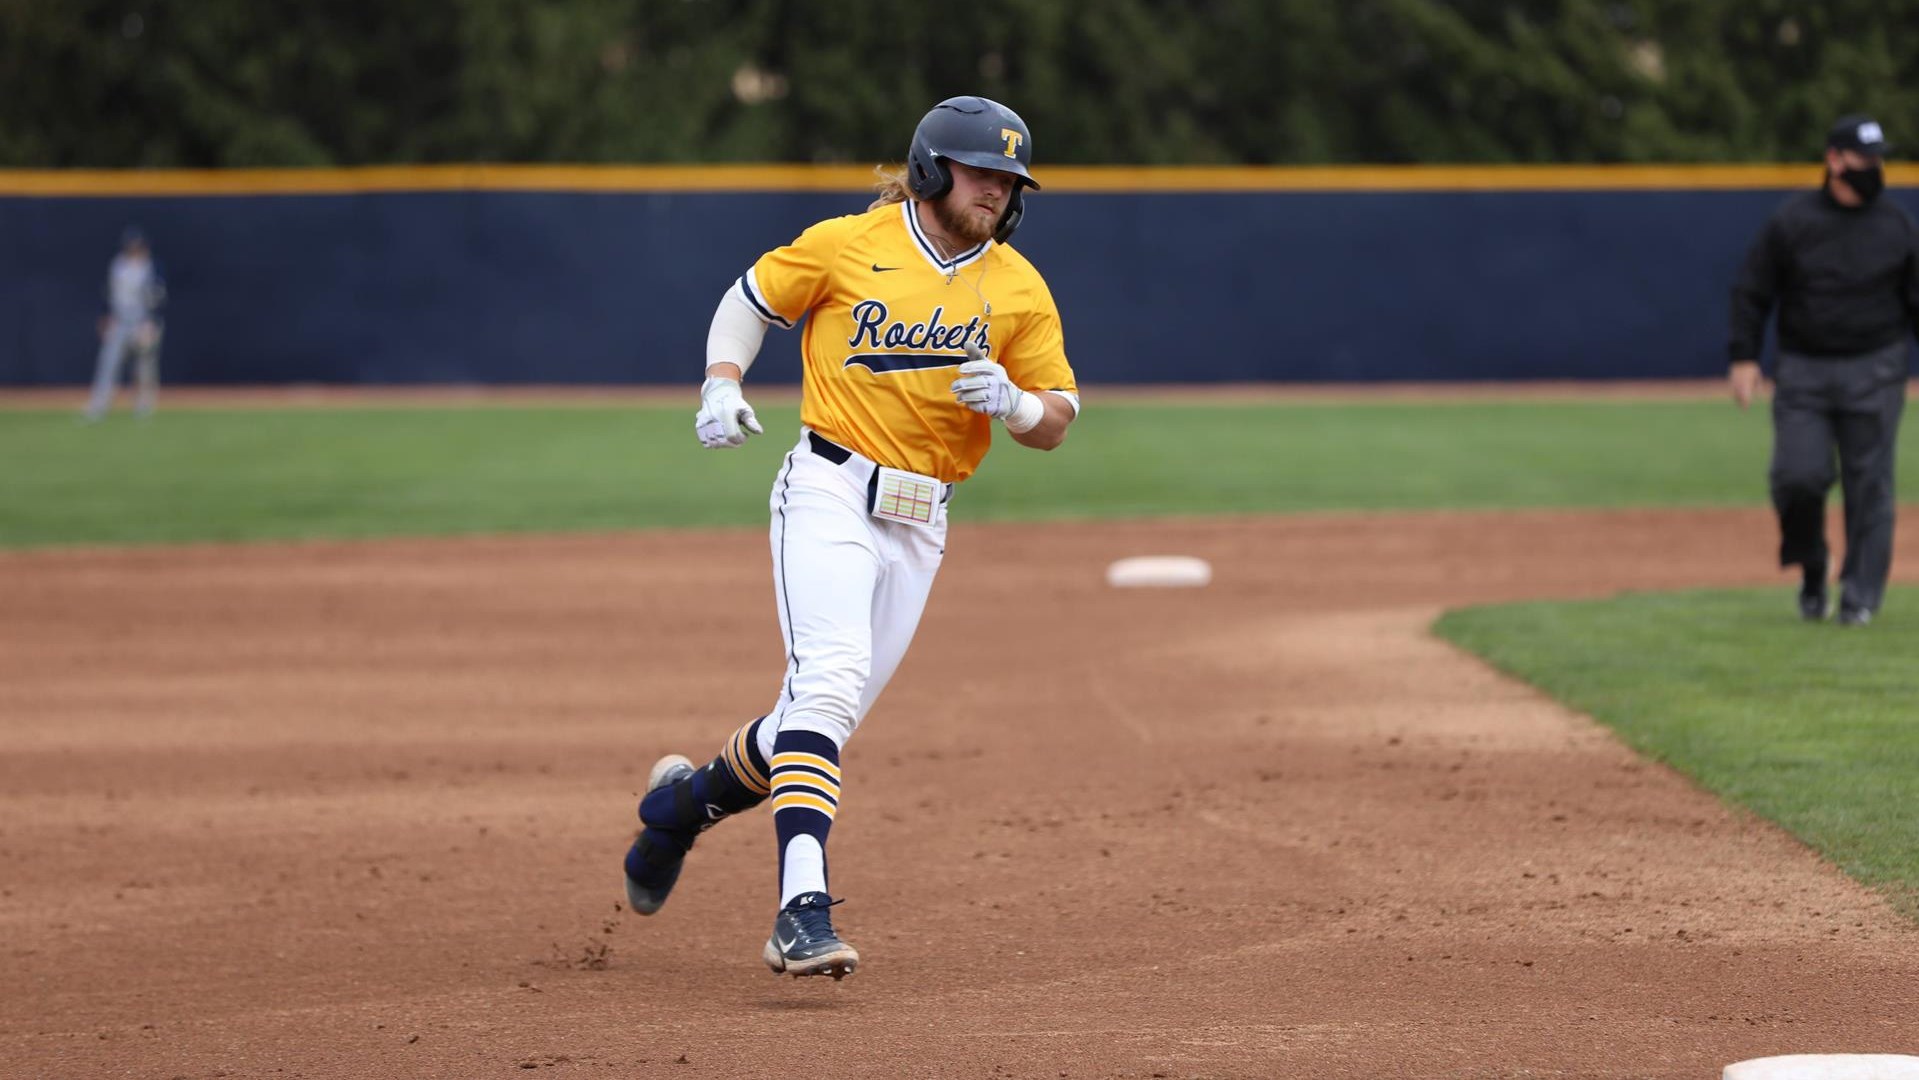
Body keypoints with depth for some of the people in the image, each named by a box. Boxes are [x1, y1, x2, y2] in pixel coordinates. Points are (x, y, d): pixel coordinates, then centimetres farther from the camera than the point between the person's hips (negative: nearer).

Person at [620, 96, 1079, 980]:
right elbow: (750, 297, 12)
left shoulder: (1019, 289, 7)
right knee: (830, 675, -24)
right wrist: (721, 385, -5)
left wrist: (1011, 403, -14)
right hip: (829, 495, -5)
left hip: (919, 524, 5)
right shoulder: (847, 245, -2)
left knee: (828, 710, 8)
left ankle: (686, 800, 37)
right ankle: (803, 909, -34)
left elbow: (1057, 420, 8)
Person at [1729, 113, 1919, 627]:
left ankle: (1861, 595, 6)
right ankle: (1811, 573, 15)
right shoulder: (1791, 220, 0)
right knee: (1799, 476, -10)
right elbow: (1751, 291, 3)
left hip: (1873, 373, 1)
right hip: (1802, 371, -1)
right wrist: (1744, 357, -5)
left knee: (1869, 483, -2)